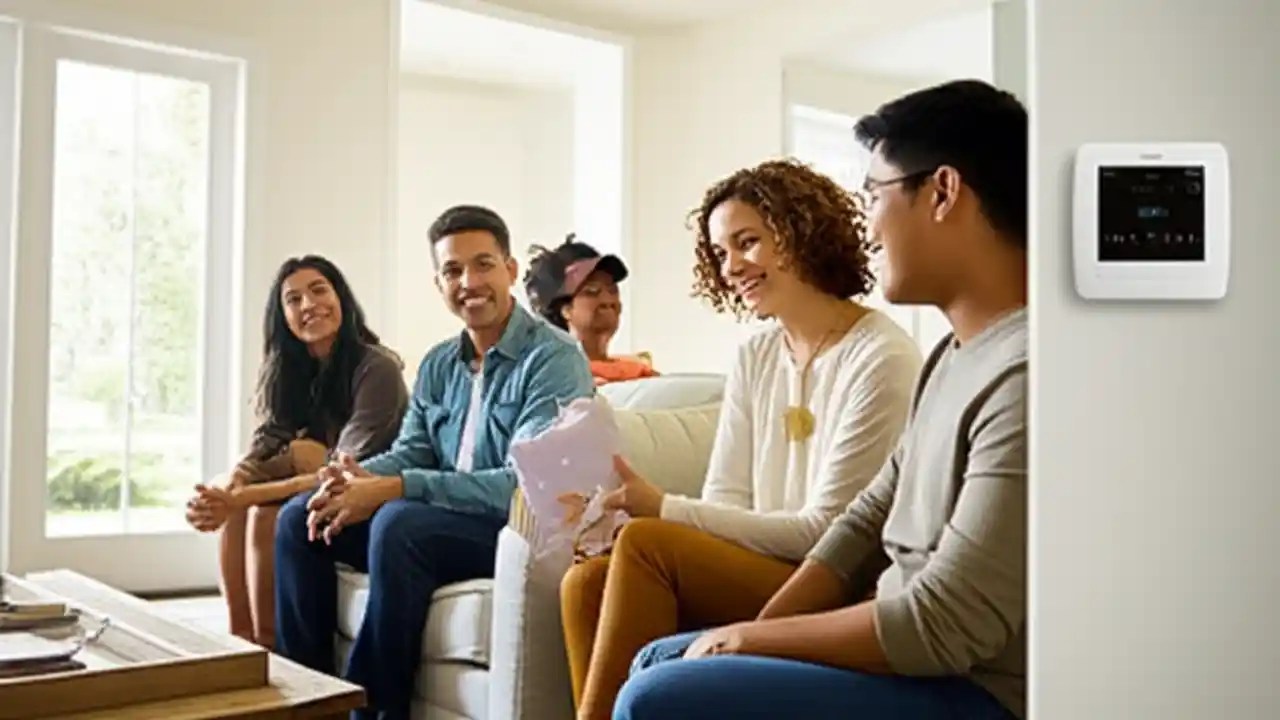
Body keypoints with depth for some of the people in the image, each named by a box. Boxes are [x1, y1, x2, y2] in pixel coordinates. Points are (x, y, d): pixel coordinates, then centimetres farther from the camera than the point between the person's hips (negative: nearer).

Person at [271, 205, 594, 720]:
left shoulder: (553, 360, -14)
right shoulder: (438, 364, 11)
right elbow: (411, 451, 9)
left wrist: (393, 489, -27)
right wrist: (358, 477, -16)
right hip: (444, 522, 8)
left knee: (399, 523, -32)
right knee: (300, 518, 0)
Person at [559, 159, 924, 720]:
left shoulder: (881, 359, -12)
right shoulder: (755, 357, 13)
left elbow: (826, 531, -15)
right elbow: (725, 502, 7)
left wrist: (663, 510, -21)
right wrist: (640, 508, -15)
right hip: (764, 569, 7)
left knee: (645, 543, -24)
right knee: (587, 582, -16)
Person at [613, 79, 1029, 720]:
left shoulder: (1025, 377, -25)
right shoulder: (954, 354, 9)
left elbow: (942, 626, -25)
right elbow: (869, 522, 12)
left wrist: (750, 639, -12)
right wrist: (748, 641, 2)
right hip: (910, 656, 10)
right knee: (659, 661, 15)